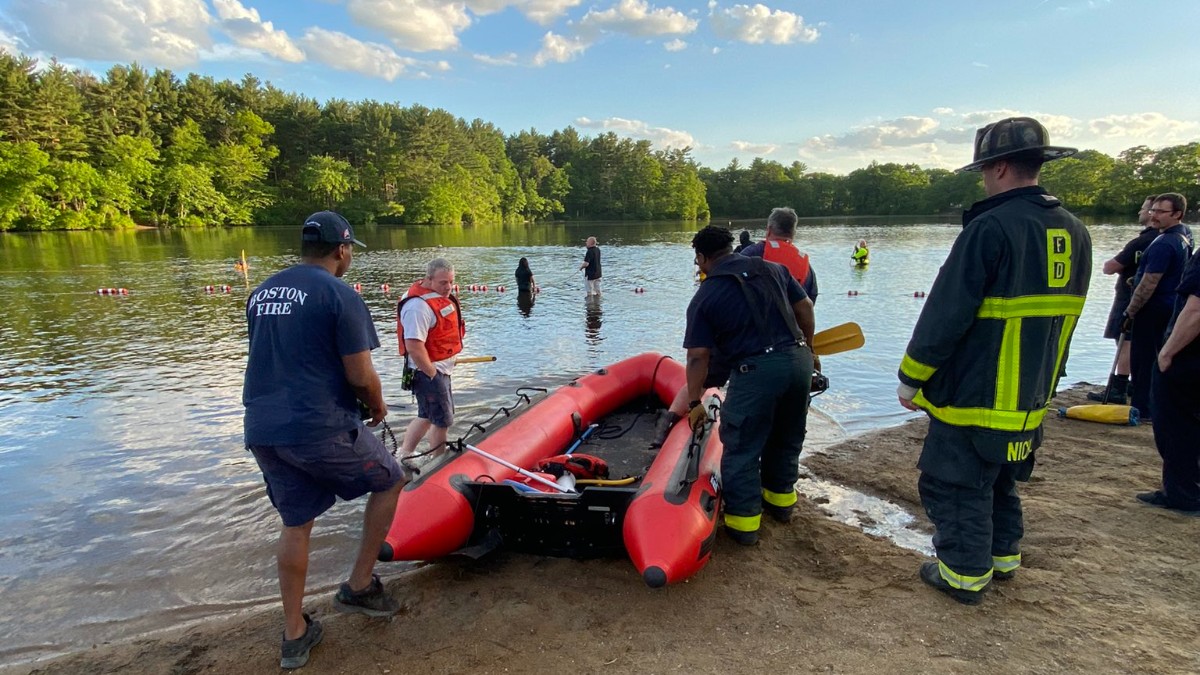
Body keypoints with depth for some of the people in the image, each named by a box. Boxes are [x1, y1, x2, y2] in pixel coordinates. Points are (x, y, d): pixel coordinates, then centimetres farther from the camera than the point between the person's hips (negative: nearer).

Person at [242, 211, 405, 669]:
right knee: (390, 480, 16)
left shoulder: (262, 292, 12)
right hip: (321, 430, -7)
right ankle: (359, 587, 21)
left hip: (262, 430, 7)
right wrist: (378, 407, 6)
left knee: (296, 523, 20)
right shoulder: (340, 295, -12)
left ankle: (294, 636, 29)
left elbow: (273, 361, 18)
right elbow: (361, 375, -14)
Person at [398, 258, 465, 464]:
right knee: (443, 420, 5)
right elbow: (414, 347, -30)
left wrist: (449, 361, 17)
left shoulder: (441, 296, 7)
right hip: (428, 372, -10)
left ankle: (403, 456, 34)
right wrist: (432, 374, -21)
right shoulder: (419, 305, -25)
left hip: (441, 369, 10)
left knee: (427, 416, 21)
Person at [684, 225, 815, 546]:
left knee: (741, 449, 8)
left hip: (757, 371, -6)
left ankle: (744, 521, 16)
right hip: (799, 360, 6)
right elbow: (805, 307, 15)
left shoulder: (704, 297, 0)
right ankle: (781, 499, 41)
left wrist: (695, 403, 5)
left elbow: (698, 357, -2)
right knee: (787, 437, 24)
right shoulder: (773, 269, 12)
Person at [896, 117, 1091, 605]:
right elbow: (1062, 317, 14)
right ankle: (1003, 557, 38)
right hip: (1031, 397, 9)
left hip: (973, 395, -8)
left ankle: (965, 574, 18)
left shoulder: (991, 227, -20)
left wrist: (911, 378, -12)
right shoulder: (1074, 232, 6)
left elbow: (945, 314, -21)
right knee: (1000, 478, 24)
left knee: (958, 483, 7)